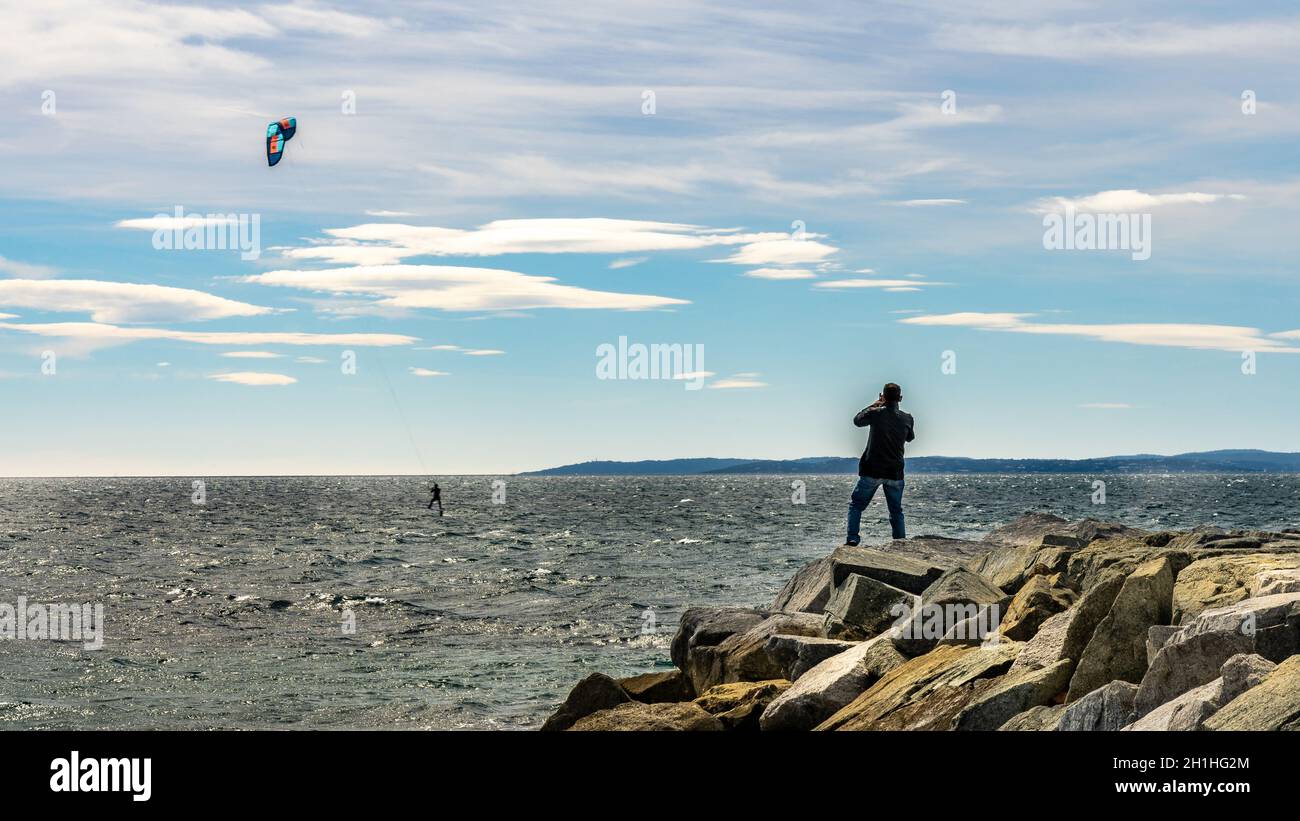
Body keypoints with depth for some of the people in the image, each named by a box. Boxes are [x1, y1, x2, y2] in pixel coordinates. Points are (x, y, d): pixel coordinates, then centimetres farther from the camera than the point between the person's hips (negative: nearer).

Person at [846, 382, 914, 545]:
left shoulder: (875, 413, -11)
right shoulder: (906, 418, -3)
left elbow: (857, 420, 9)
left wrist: (874, 404, 16)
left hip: (872, 472, -2)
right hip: (895, 473, 2)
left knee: (856, 505, 10)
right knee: (896, 510, 14)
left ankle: (852, 539, -2)